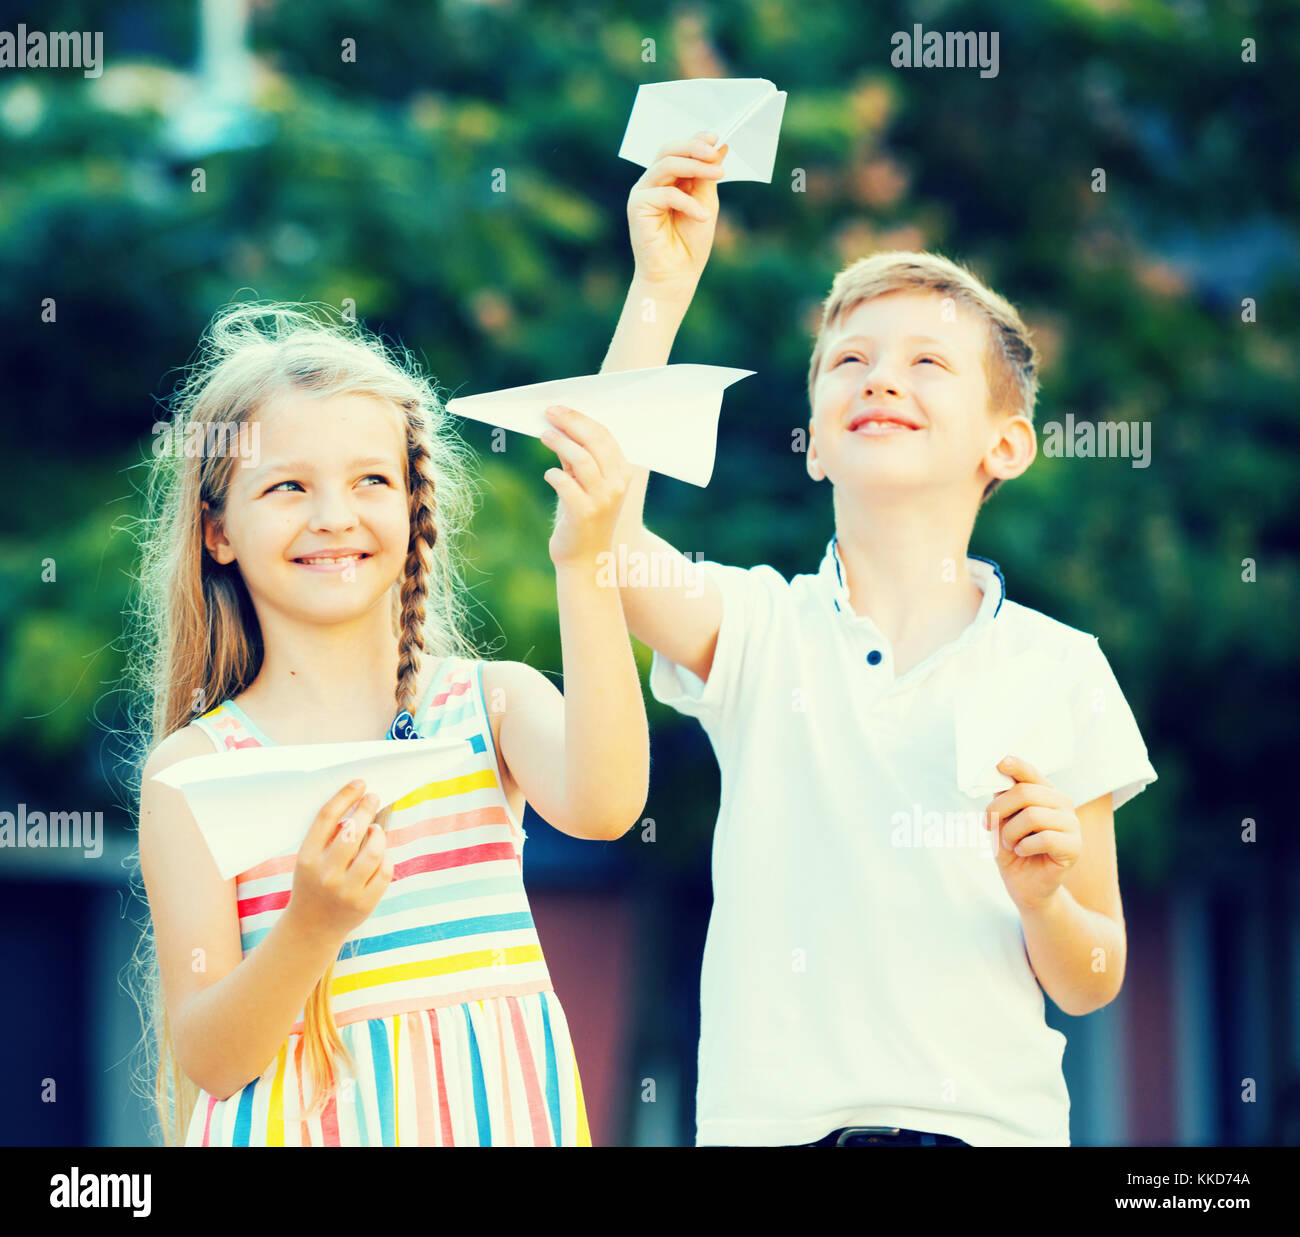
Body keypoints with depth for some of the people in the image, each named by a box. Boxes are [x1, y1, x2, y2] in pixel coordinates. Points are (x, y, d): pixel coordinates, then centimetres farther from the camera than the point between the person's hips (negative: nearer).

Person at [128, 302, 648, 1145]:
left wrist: (584, 565, -21)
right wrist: (311, 929, -25)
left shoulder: (494, 702, 2)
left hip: (500, 1110, 1)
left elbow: (602, 807, -19)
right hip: (309, 1122, -1)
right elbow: (208, 1060, -7)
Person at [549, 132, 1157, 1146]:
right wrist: (662, 285, -16)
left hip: (990, 1120, -1)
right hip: (773, 1118, 1)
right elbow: (602, 537, -18)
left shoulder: (1056, 671, 3)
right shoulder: (755, 629, 3)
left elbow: (1090, 985, 7)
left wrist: (1043, 902, -14)